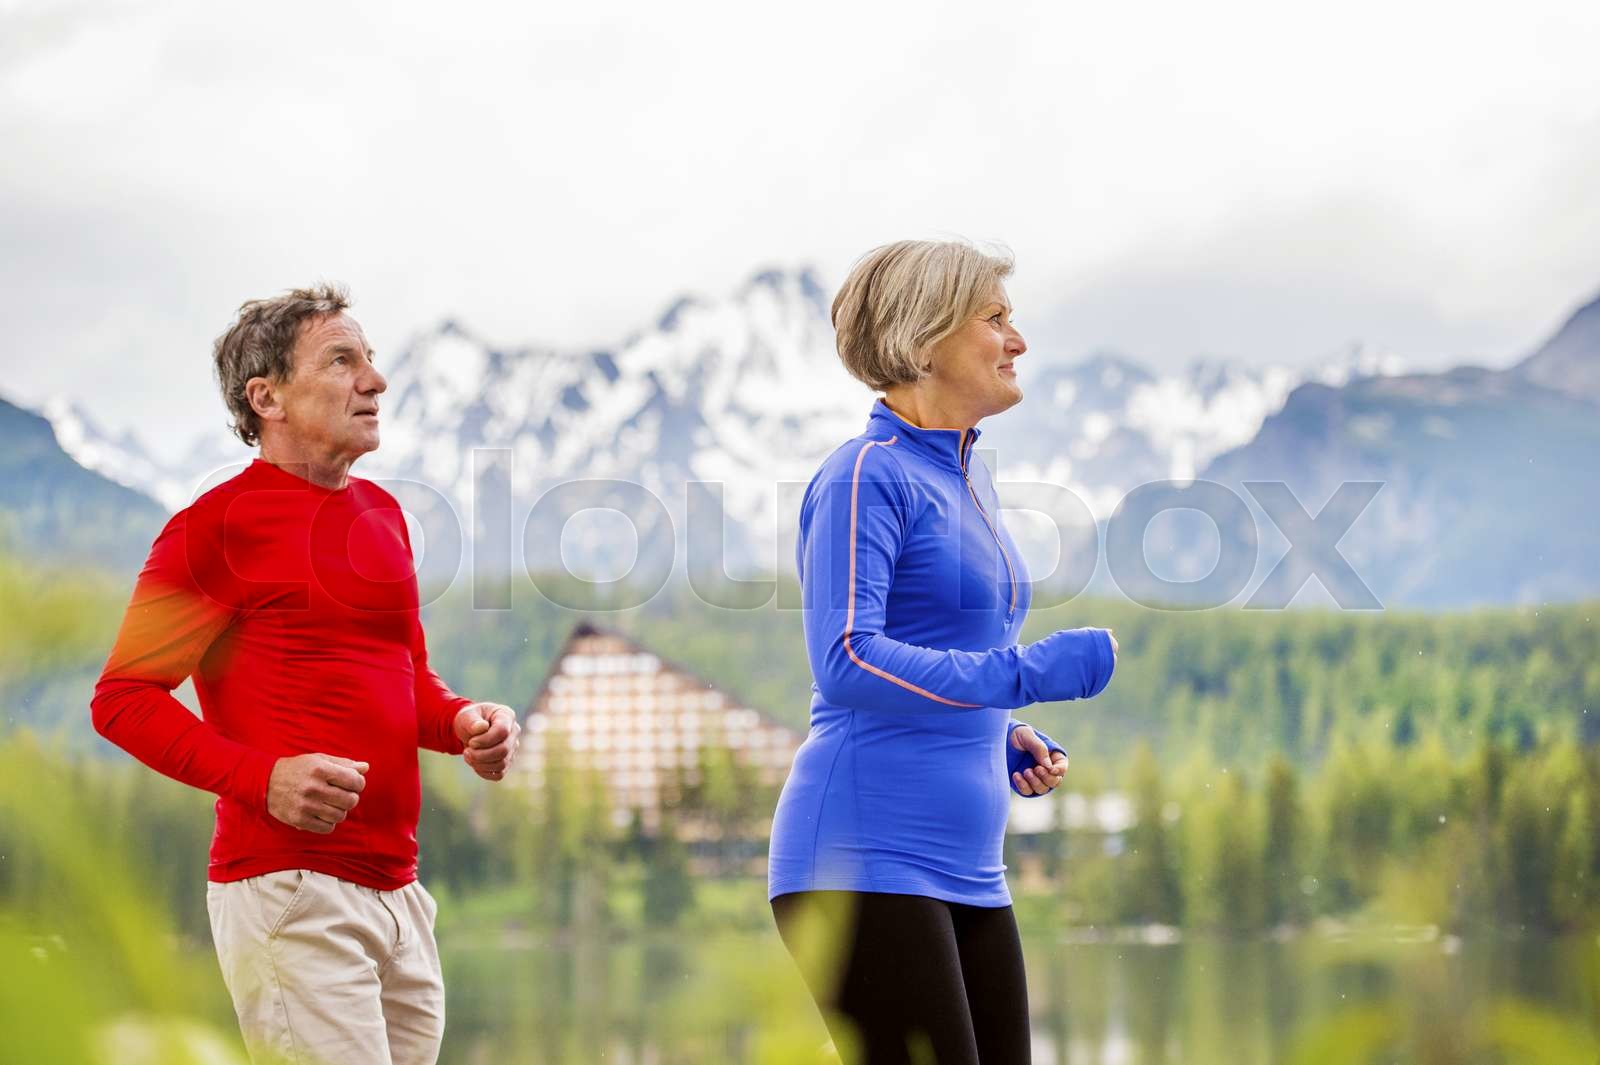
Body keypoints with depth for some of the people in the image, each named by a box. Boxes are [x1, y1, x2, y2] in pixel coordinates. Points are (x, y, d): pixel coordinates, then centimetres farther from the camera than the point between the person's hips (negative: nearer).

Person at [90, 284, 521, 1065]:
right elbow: (122, 697, -9)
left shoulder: (381, 515, 16)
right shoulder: (218, 523, -7)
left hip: (397, 891, 8)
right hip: (290, 894, -8)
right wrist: (261, 778, -21)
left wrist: (462, 721, 5)